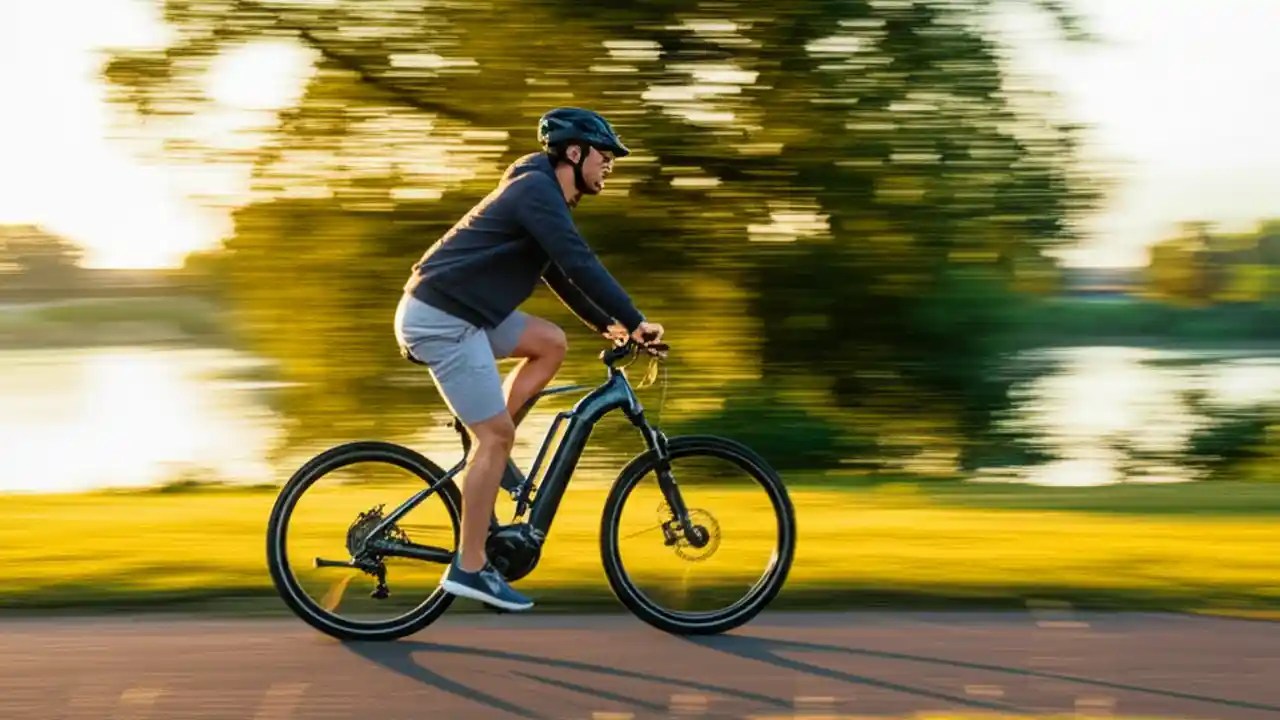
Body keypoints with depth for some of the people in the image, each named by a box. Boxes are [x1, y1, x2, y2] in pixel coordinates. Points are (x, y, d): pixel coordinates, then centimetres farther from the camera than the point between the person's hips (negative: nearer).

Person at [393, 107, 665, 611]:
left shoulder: (543, 194, 18)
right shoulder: (537, 190, -13)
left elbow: (562, 274, 27)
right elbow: (581, 265, -20)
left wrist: (607, 325, 21)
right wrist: (636, 322, -16)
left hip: (461, 311, 10)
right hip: (441, 318, -10)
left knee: (551, 343, 12)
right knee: (497, 435, -8)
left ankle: (486, 457, 10)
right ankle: (469, 568, -3)